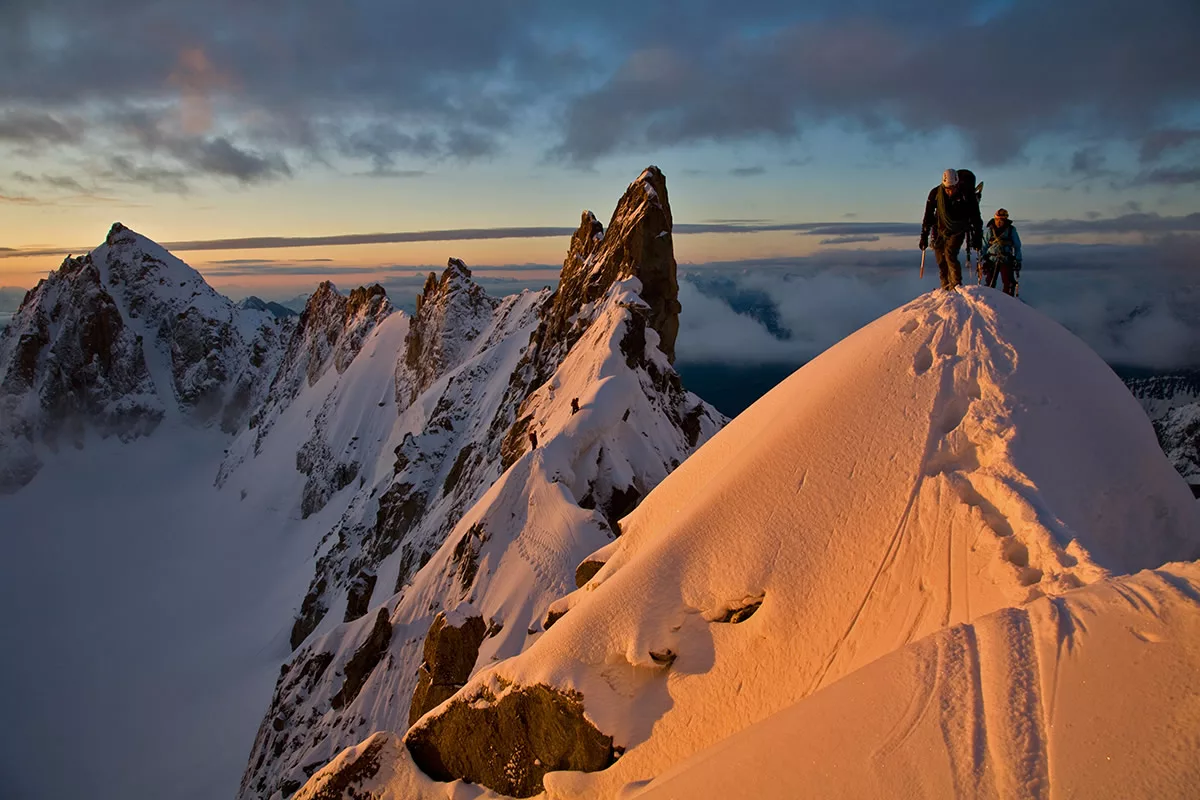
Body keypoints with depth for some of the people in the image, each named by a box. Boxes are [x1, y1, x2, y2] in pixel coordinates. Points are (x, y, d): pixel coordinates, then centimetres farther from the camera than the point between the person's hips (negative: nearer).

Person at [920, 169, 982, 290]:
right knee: (941, 261, 2)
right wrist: (924, 236, -2)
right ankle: (946, 288, 15)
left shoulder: (967, 193, -17)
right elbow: (928, 216, -3)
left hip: (958, 231, -3)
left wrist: (977, 237, -9)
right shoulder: (935, 193, -14)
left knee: (950, 254, -23)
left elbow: (975, 217, -8)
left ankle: (956, 285, -20)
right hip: (941, 230, 3)